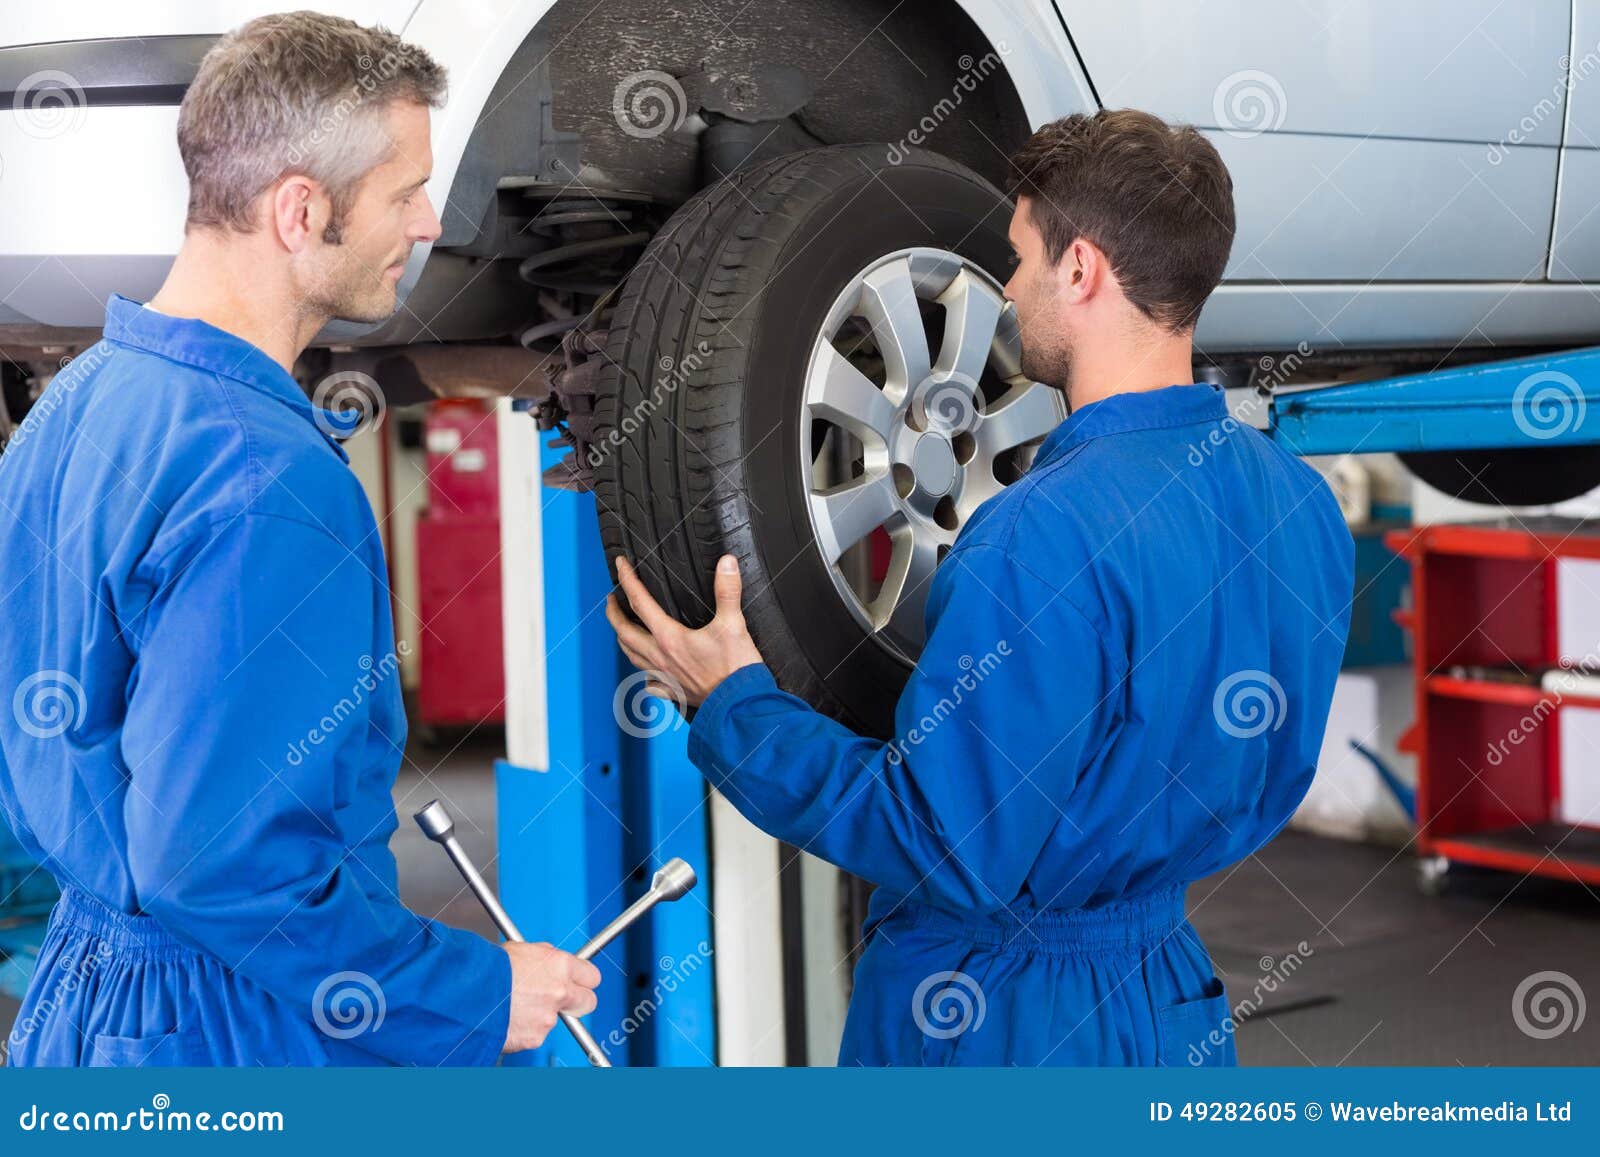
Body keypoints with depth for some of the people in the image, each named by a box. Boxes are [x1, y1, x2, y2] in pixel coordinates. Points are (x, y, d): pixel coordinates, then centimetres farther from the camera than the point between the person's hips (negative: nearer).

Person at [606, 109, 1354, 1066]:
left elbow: (950, 851, -24)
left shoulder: (1048, 533, -27)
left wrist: (732, 707, -14)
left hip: (998, 1021, -7)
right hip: (1176, 1002, 7)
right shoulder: (1301, 503, -2)